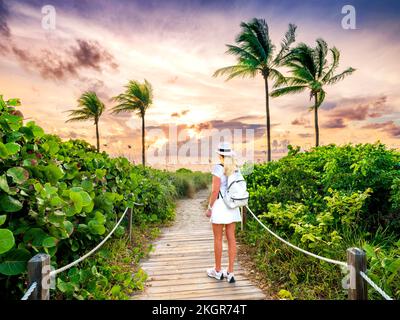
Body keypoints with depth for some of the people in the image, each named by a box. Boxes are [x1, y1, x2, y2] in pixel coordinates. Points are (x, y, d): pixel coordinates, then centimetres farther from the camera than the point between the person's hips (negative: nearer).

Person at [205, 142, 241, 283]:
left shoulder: (218, 167, -12)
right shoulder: (236, 168, 6)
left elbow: (215, 190, -15)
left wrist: (209, 208, -7)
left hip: (219, 204, -6)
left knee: (218, 239, 7)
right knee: (231, 238, 9)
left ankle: (217, 271, 21)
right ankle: (230, 273, 16)